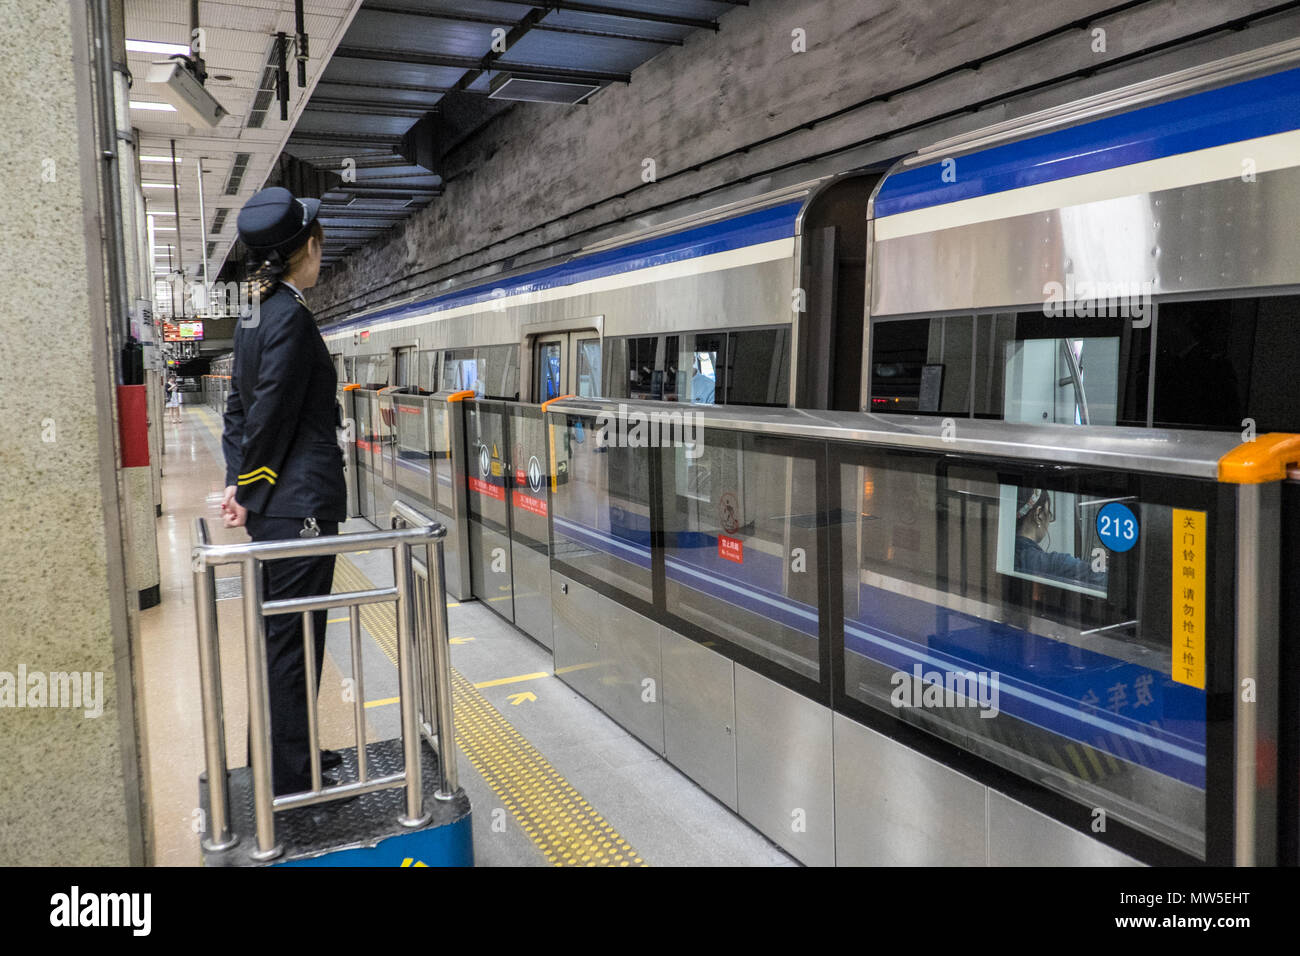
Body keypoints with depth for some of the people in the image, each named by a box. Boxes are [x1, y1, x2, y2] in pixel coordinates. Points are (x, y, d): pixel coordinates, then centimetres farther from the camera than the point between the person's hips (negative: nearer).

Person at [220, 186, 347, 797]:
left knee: (281, 635, 18)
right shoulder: (291, 316, -15)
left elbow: (240, 408, 14)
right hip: (301, 504, -9)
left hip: (271, 504, 10)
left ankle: (287, 755, 31)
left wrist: (240, 482, 8)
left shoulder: (254, 316, 14)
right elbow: (272, 414, -16)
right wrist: (247, 488, -4)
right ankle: (292, 779, 10)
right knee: (294, 641, -1)